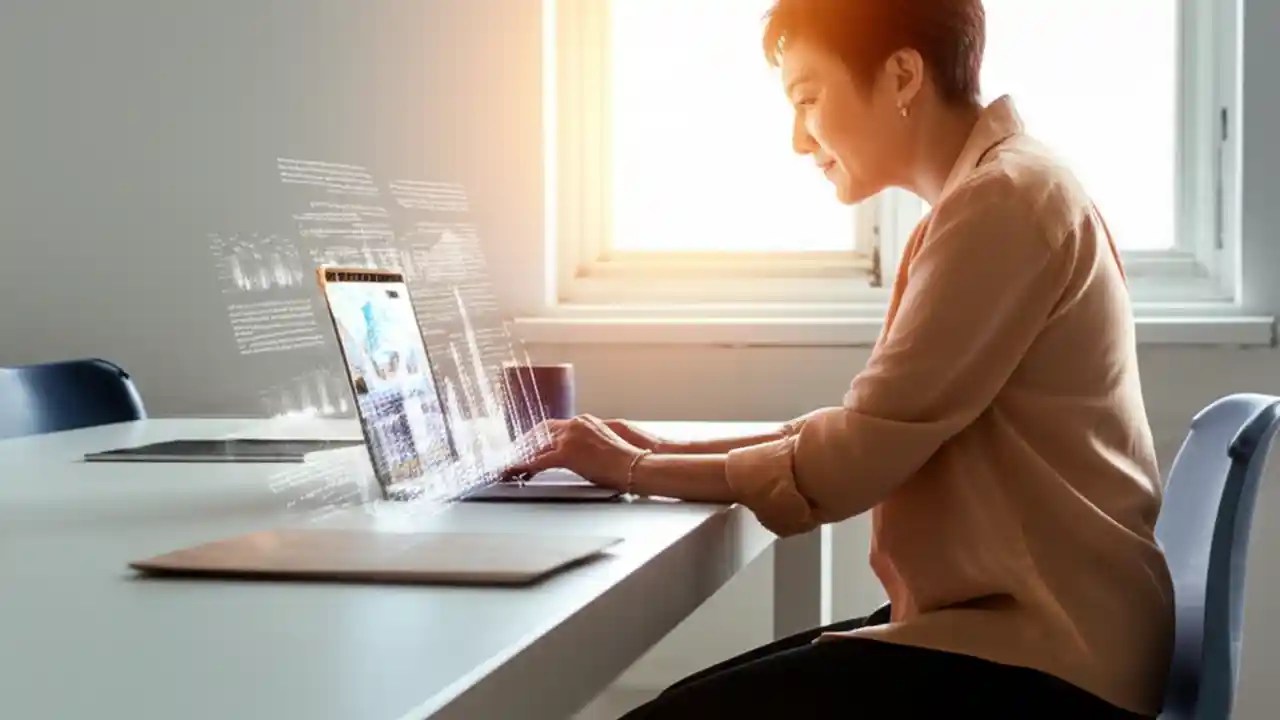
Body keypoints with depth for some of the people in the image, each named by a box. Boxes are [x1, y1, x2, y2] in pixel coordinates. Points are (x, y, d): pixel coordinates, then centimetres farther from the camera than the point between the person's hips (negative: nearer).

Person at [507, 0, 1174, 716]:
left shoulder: (1005, 200, -16)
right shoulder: (994, 193, 17)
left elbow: (860, 454, -17)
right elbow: (874, 427, 17)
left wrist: (641, 471, -6)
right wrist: (671, 452, 8)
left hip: (1039, 654, -10)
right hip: (1005, 619, 10)